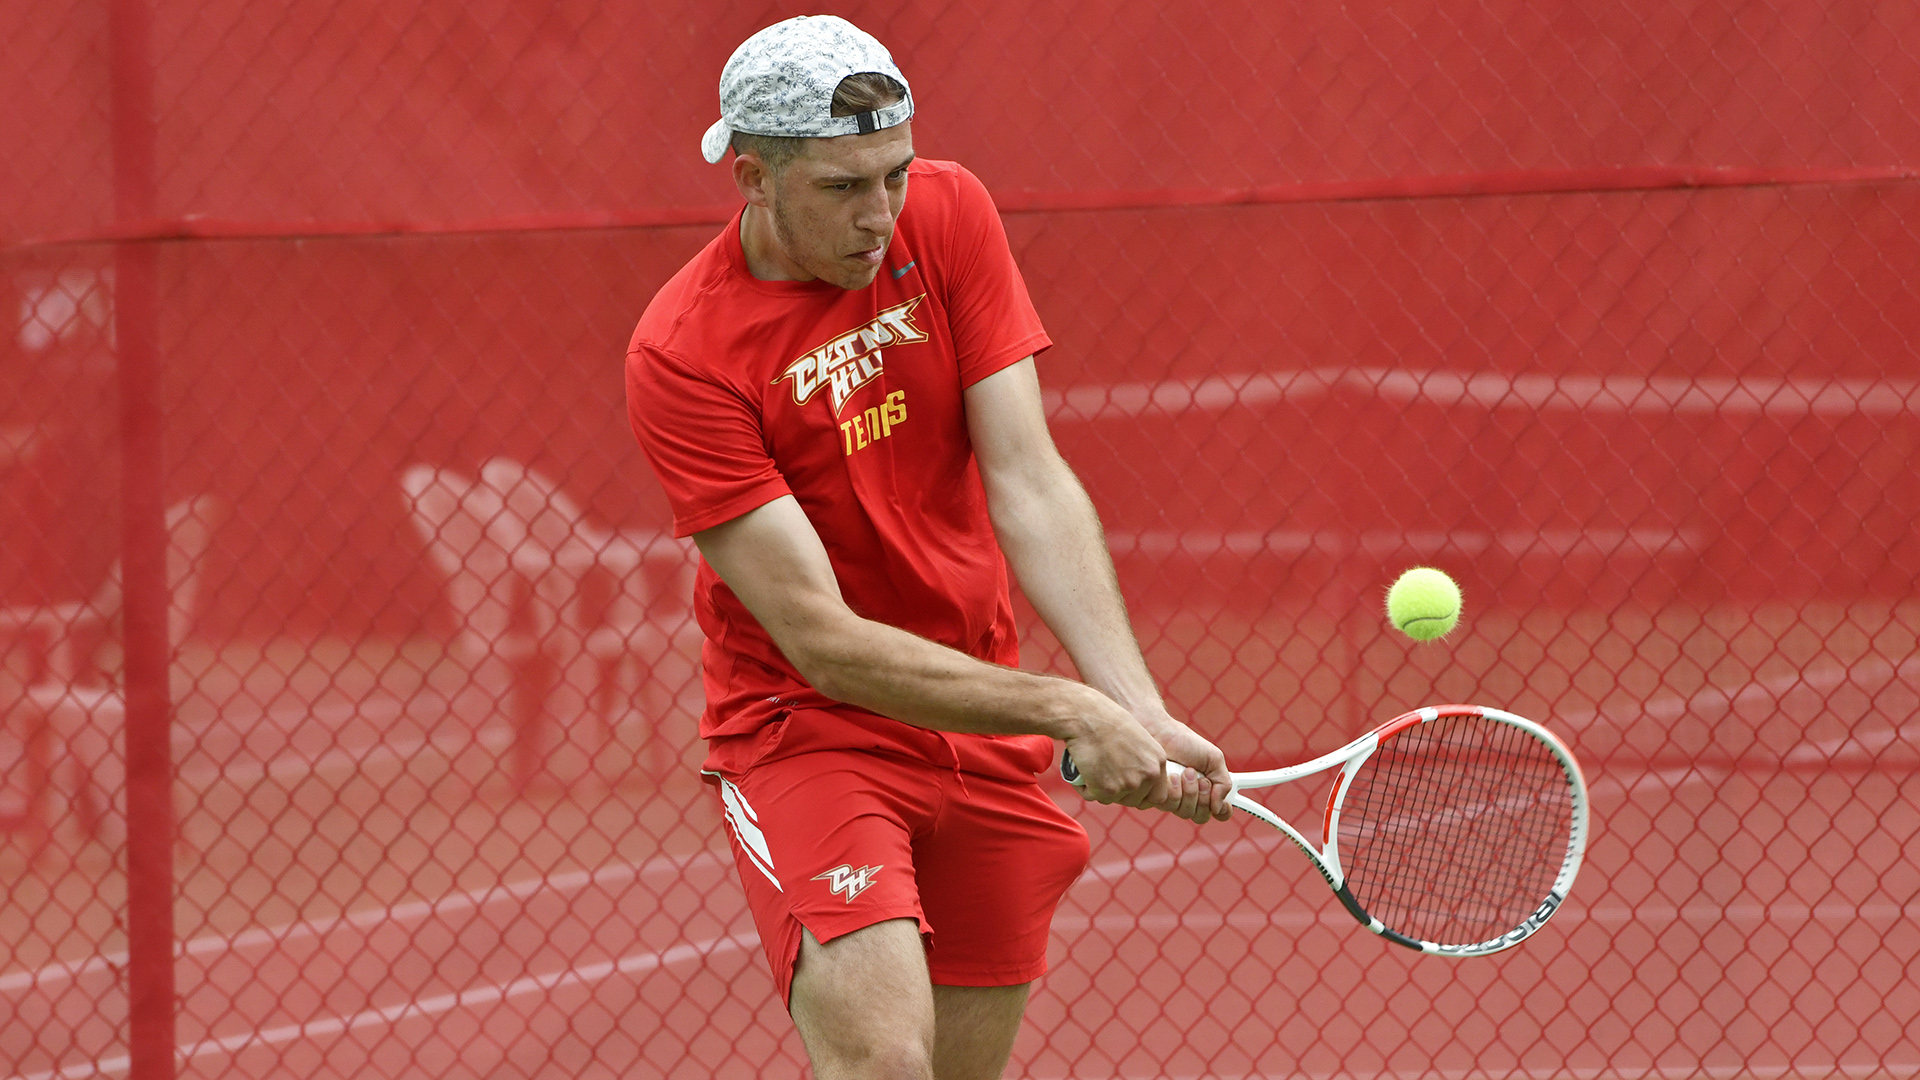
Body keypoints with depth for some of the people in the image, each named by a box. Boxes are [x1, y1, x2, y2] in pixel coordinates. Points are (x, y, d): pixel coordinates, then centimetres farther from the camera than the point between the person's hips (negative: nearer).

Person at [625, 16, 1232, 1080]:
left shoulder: (947, 215, -6)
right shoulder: (681, 351, -20)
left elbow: (1030, 485, -11)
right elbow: (822, 639, -22)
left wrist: (1140, 712, -24)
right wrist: (1071, 712, -30)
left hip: (984, 731, 5)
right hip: (807, 726, -5)